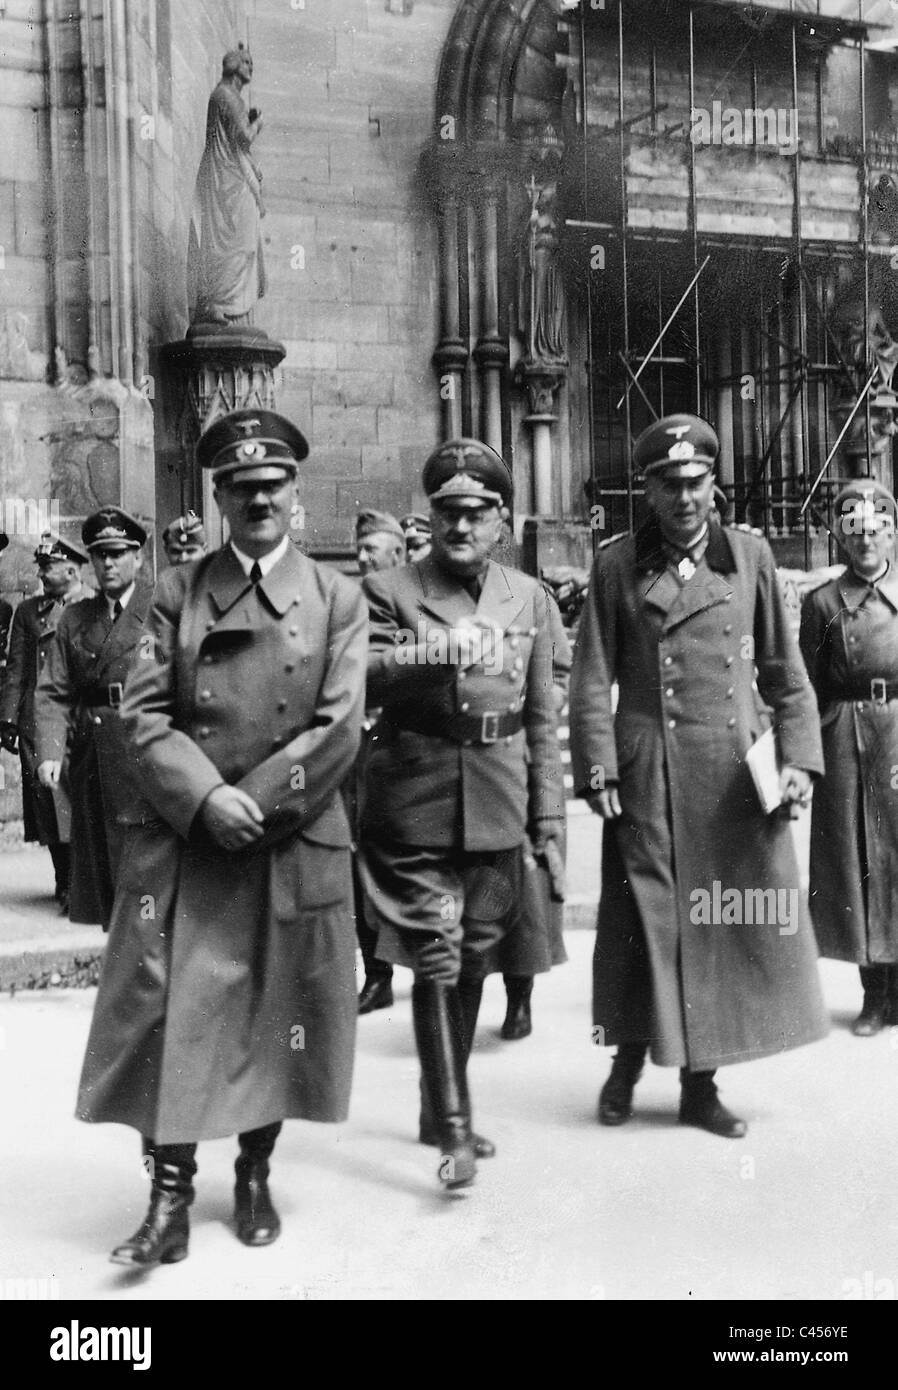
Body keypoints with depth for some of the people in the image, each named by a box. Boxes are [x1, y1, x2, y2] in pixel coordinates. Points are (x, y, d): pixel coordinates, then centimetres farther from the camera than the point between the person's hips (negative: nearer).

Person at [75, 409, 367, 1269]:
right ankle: (170, 1196, 10)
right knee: (168, 1014, -2)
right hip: (183, 846, 0)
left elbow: (338, 730, -4)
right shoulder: (177, 592, 6)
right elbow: (143, 714, -1)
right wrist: (207, 798, -16)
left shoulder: (336, 599, 4)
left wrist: (257, 805, -12)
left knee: (277, 1019, 10)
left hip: (294, 849, 0)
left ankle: (253, 1176, 30)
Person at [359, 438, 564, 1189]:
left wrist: (548, 817, 8)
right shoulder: (390, 590, 1)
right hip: (416, 798, -3)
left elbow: (542, 717, 11)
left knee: (473, 960, 12)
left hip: (498, 807, 4)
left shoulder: (528, 597, 11)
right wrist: (433, 654, -30)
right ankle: (454, 1126, 1)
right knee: (436, 959, -8)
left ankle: (439, 1109, 29)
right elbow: (362, 675, -13)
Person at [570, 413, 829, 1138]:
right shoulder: (616, 563, 3)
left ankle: (700, 1082, 23)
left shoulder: (750, 554, 7)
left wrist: (799, 759, -1)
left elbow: (786, 672, 8)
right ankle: (629, 1059, 27)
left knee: (726, 920, 6)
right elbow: (593, 678, 0)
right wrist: (597, 770, -8)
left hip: (736, 771, 2)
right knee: (644, 917, 4)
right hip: (647, 775, -1)